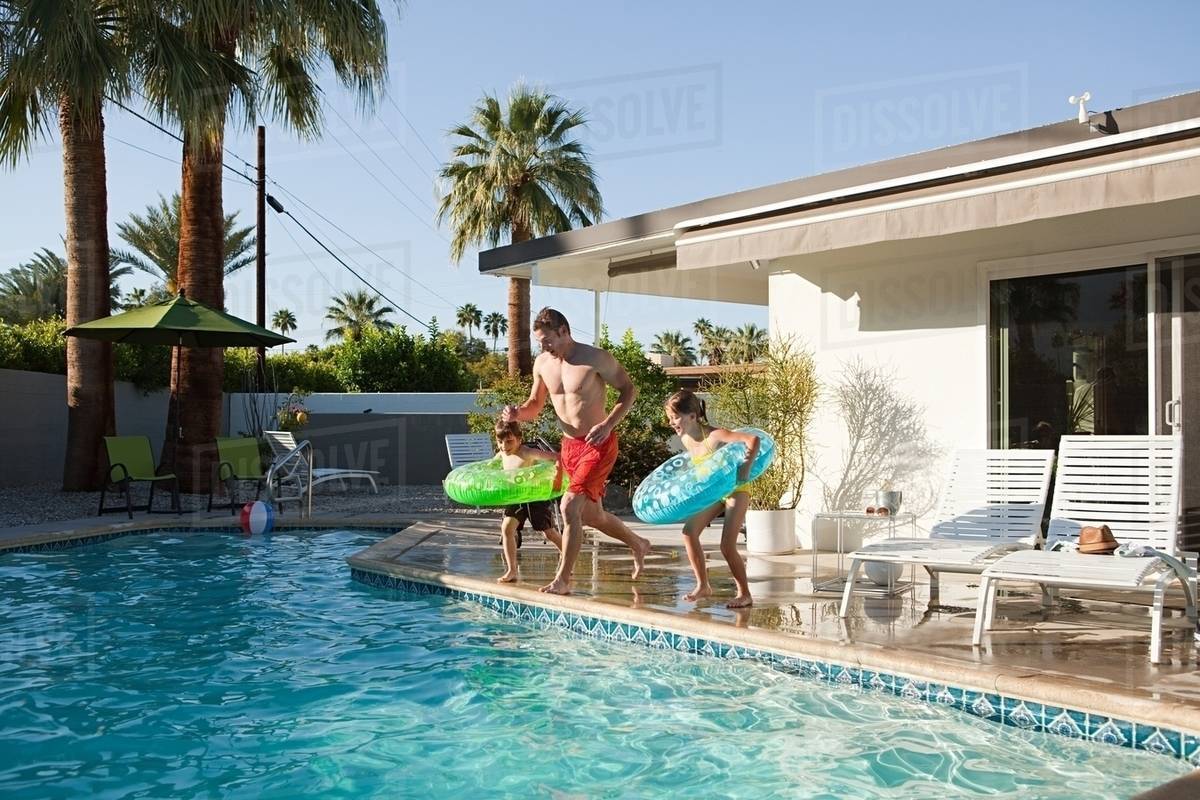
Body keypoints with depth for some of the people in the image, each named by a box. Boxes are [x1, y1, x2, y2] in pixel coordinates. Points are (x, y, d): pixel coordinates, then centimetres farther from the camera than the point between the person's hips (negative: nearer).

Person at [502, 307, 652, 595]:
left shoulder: (596, 358, -14)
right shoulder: (542, 363, 3)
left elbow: (629, 390, -6)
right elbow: (535, 405, 13)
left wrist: (608, 424, -20)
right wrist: (517, 414, -10)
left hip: (598, 444, -7)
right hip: (569, 445, 7)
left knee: (570, 505, -20)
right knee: (592, 515, 18)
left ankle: (563, 580, -8)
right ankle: (639, 545, 44)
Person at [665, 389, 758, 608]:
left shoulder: (714, 436, -29)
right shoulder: (685, 439, -5)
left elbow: (753, 439, -37)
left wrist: (746, 468, -40)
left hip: (735, 489, -7)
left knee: (727, 546, -13)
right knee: (689, 532, -4)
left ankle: (745, 594, 3)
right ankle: (703, 585, 9)